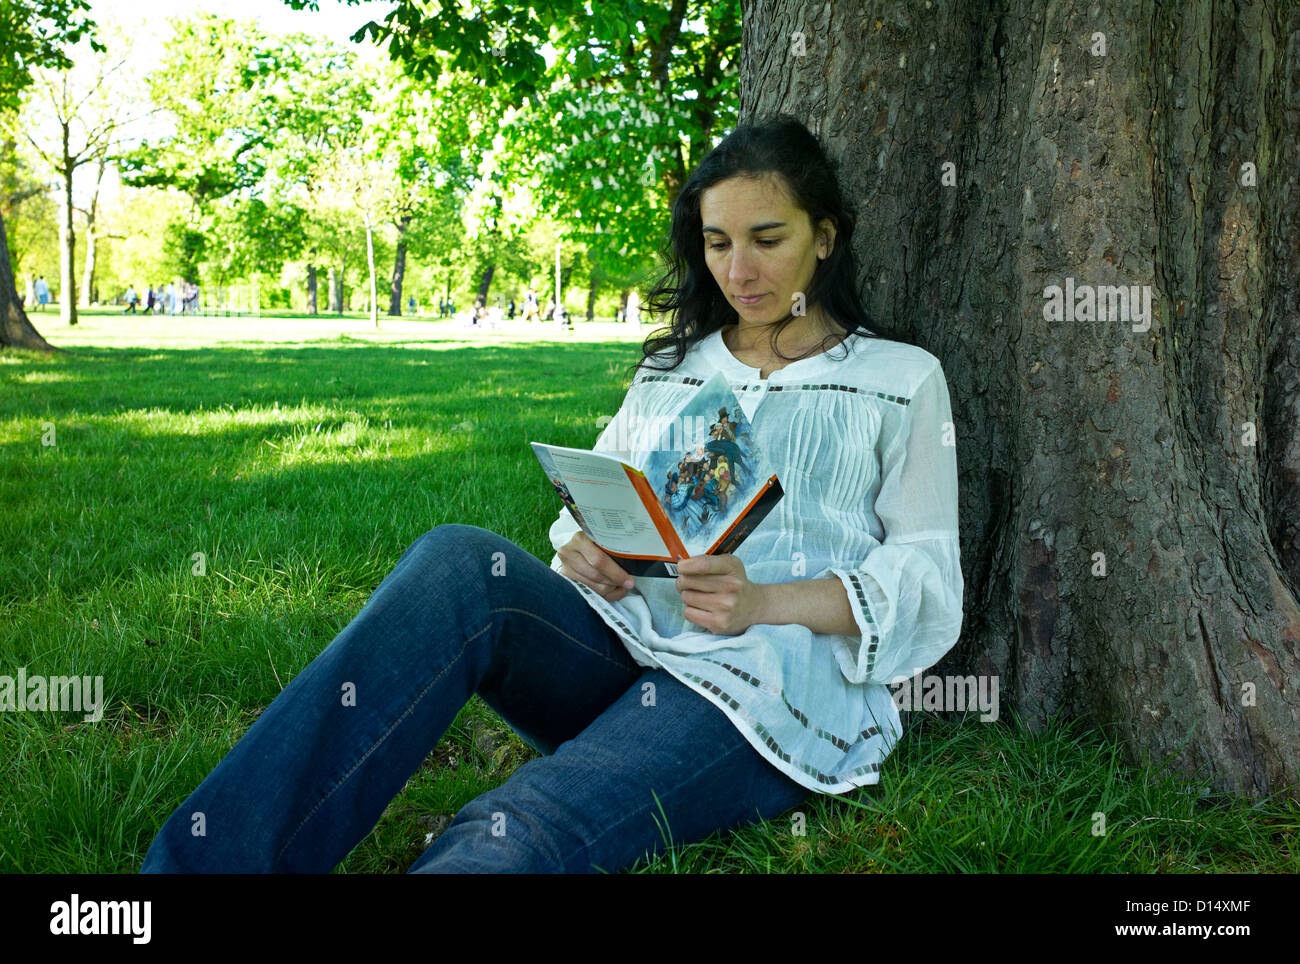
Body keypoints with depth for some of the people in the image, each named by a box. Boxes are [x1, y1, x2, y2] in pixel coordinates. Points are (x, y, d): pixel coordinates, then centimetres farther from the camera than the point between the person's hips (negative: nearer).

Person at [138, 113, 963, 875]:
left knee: (520, 834, -35)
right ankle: (206, 857, -38)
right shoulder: (670, 369, 23)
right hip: (626, 646, 4)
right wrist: (581, 550, -5)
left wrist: (763, 601, -15)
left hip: (768, 689, -4)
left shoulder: (902, 381, 11)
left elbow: (927, 593, 4)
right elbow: (590, 507, 22)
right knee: (461, 563, -30)